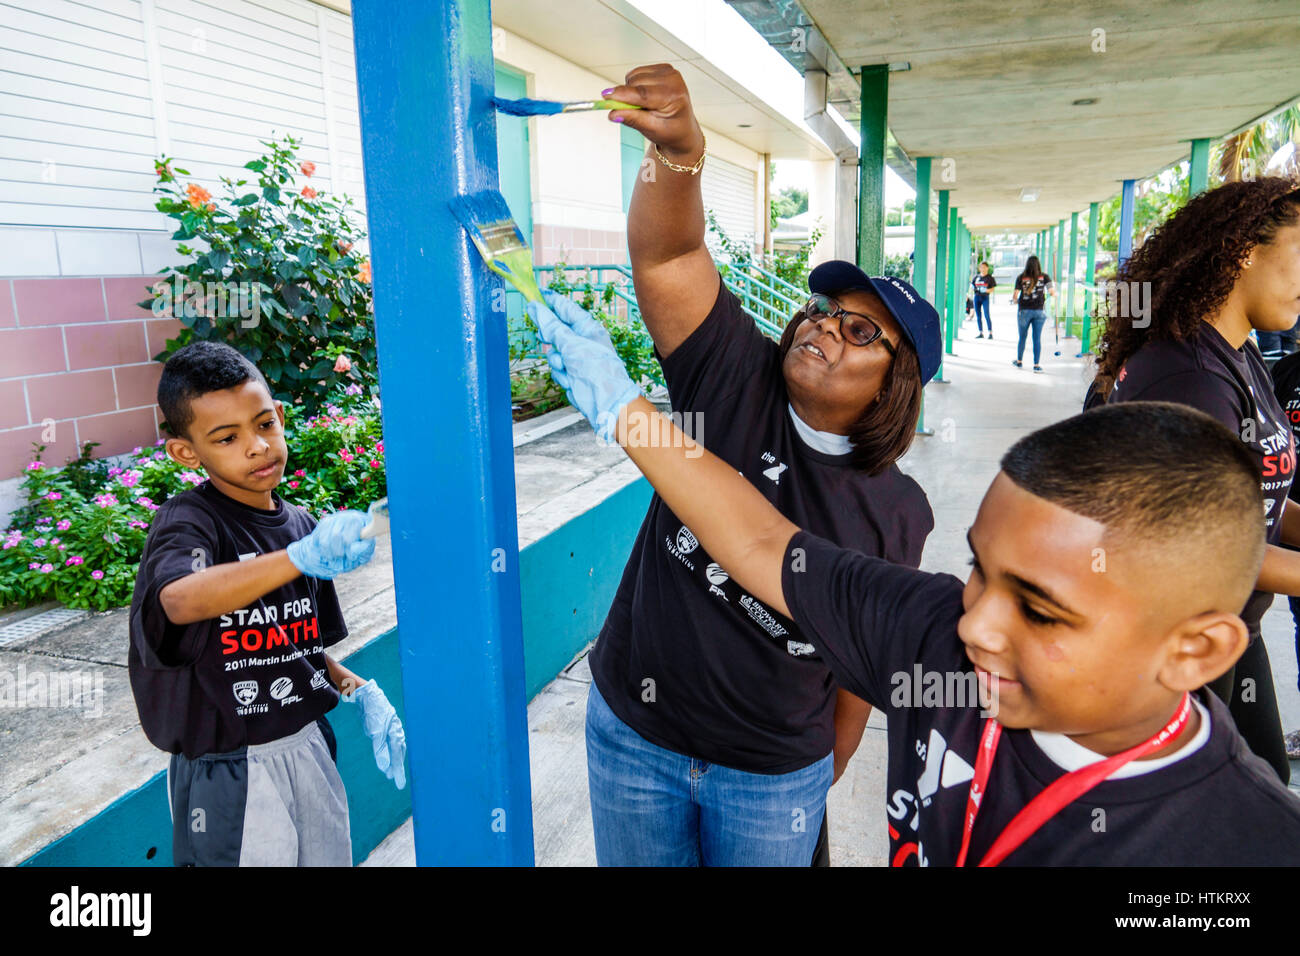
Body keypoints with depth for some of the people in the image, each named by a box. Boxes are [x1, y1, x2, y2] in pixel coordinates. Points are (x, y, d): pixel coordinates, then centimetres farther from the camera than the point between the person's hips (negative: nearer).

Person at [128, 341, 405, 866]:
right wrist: (301, 557, -51)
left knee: (331, 857, 18)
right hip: (228, 776, -5)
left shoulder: (301, 526, 3)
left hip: (309, 746, 6)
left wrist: (360, 690, -3)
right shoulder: (186, 521, -15)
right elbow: (180, 601, -38)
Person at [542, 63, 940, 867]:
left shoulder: (896, 516, -10)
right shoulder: (734, 380, -12)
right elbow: (667, 256, -25)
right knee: (635, 861, 22)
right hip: (632, 736, 1)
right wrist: (679, 152, -43)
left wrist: (827, 777, 8)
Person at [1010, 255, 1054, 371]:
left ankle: (1019, 361, 28)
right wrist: (1054, 294, 14)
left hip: (1024, 310, 0)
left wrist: (1014, 301, 17)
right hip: (1039, 310, 0)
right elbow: (1052, 292, -8)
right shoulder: (1044, 277, -2)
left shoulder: (1021, 277, -3)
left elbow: (1015, 295, -4)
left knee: (1022, 337, 15)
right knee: (1037, 338, 4)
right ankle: (1036, 365, 4)